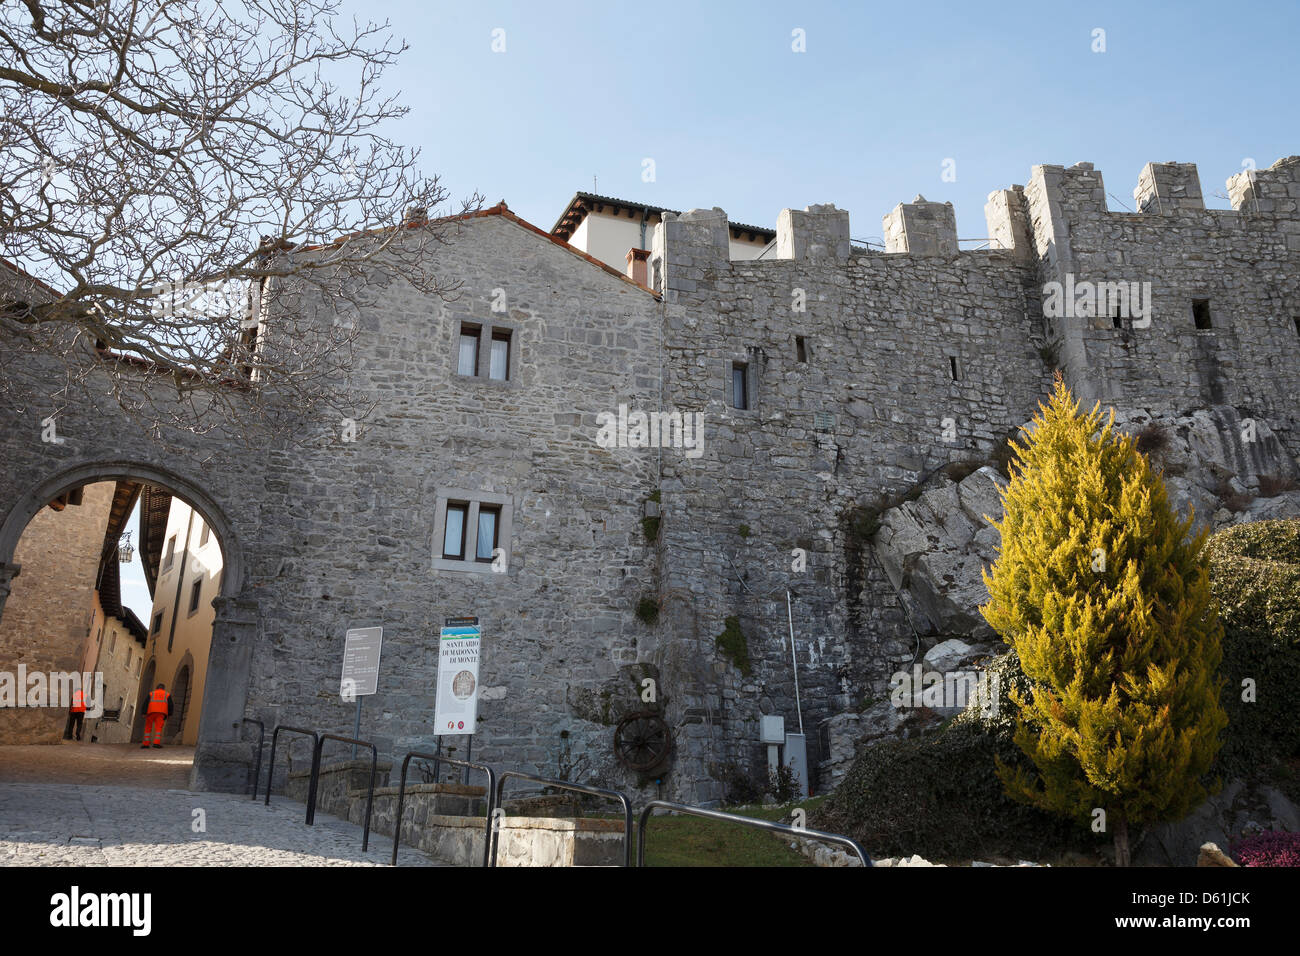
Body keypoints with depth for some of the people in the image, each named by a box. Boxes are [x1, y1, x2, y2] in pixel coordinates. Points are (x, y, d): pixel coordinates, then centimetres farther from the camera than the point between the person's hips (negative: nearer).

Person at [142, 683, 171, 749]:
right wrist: (169, 714, 10)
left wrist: (144, 713, 0)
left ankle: (146, 743, 3)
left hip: (151, 711, 1)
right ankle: (156, 742, -21)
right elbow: (170, 704, 9)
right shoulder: (167, 695, 20)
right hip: (161, 712, -1)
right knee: (158, 727, -7)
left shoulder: (151, 694, 20)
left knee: (148, 727, 9)